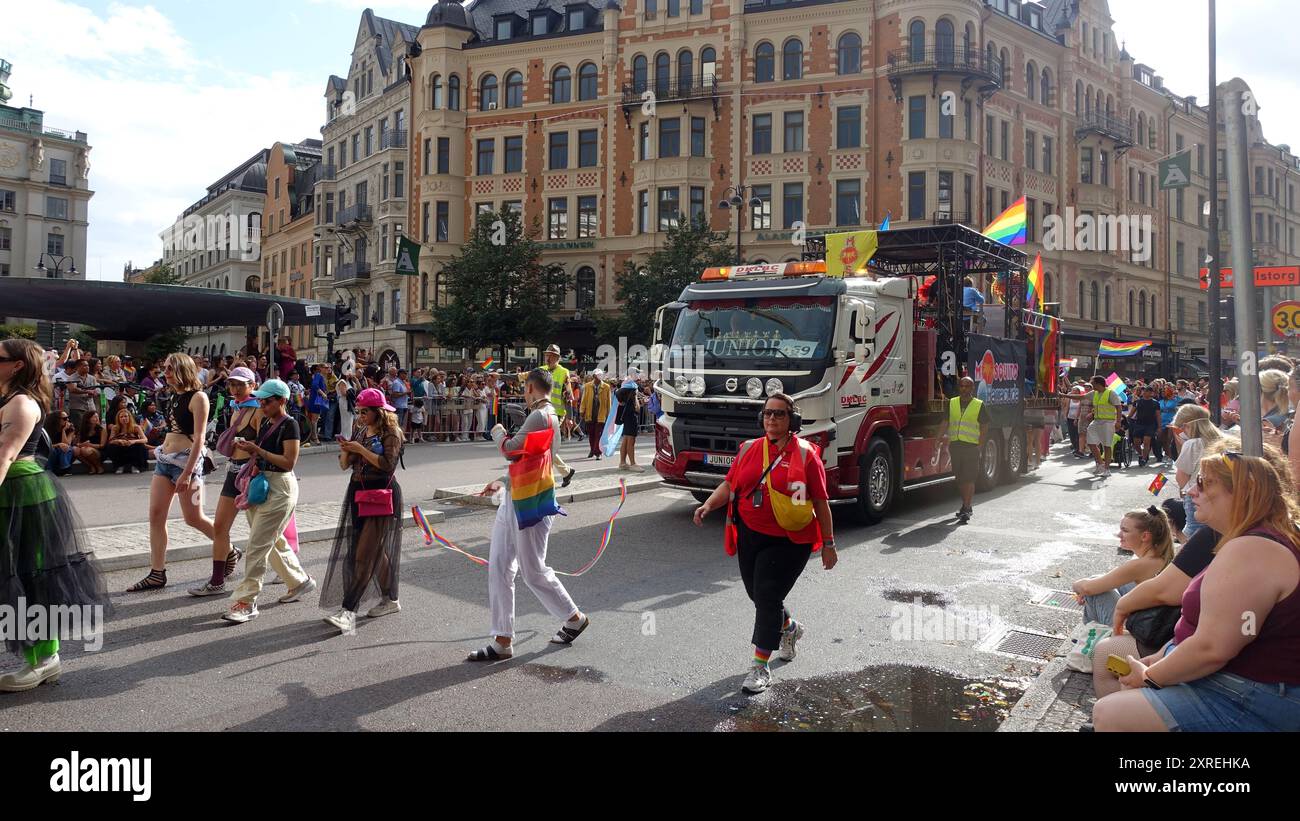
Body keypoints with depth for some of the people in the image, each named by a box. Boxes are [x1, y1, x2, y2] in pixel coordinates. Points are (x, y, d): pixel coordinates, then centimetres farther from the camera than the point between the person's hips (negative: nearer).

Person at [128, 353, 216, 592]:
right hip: (164, 460, 8)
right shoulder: (174, 396, 12)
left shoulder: (198, 397, -11)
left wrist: (187, 473, -21)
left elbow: (199, 438, -16)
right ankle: (157, 574, 9)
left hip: (186, 460, -8)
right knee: (156, 515, 3)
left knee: (194, 518, 1)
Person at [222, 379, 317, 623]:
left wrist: (259, 450, -19)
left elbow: (289, 462, -17)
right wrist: (248, 450, 1)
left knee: (257, 545, -9)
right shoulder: (266, 422, 12)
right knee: (273, 542, 17)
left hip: (280, 488, -9)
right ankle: (300, 581, 33)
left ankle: (246, 602, -5)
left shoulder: (289, 424, -12)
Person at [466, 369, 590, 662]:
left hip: (531, 503, -10)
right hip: (514, 501, 10)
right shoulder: (548, 416, 16)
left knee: (534, 572, 0)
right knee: (499, 570, 11)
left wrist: (498, 432, 0)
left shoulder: (540, 416, -16)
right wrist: (502, 482, 21)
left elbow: (512, 450, -20)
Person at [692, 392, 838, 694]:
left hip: (788, 541, -5)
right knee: (758, 595, 17)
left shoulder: (804, 454, -6)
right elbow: (729, 484, 5)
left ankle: (761, 668, 4)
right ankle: (789, 628, 48)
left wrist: (828, 544, -2)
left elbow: (821, 502, -3)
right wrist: (709, 504, -15)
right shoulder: (749, 449, 6)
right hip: (750, 536, 5)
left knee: (767, 598, -9)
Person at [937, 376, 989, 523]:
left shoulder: (979, 405, 2)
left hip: (971, 446, -4)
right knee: (959, 478, 12)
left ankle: (967, 510, -5)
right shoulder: (952, 403, 11)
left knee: (969, 479, -7)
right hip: (955, 445, 4)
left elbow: (984, 427, 3)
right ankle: (967, 505, 28)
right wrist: (942, 435, -5)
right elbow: (945, 422, 11)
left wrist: (980, 444, -6)